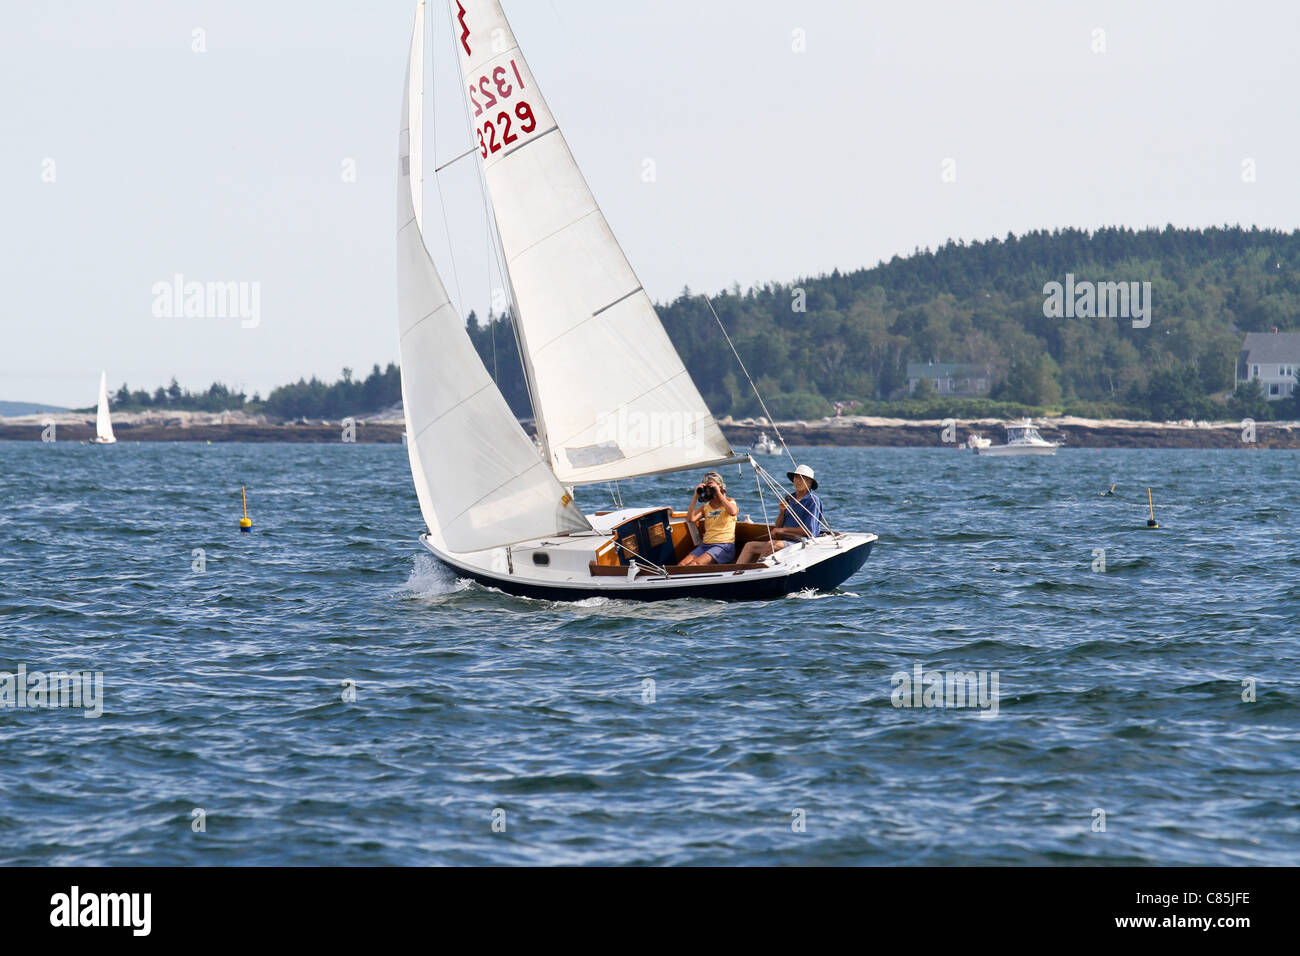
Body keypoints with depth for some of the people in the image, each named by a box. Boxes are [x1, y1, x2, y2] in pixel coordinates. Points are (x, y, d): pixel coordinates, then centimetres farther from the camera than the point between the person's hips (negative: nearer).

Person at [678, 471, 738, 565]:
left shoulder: (729, 501, 7)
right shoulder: (705, 507, 19)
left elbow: (733, 512, -18)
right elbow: (690, 519, 3)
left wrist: (719, 494, -11)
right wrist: (695, 496, 1)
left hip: (724, 546, -5)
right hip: (705, 545, 5)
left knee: (695, 563, -30)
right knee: (683, 564, -23)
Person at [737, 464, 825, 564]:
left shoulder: (813, 500, -4)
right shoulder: (790, 499, 17)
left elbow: (807, 530, -12)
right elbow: (778, 526, 18)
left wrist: (782, 530, -5)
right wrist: (782, 511, -2)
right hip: (785, 542, 8)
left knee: (770, 545, -33)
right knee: (750, 545, -5)